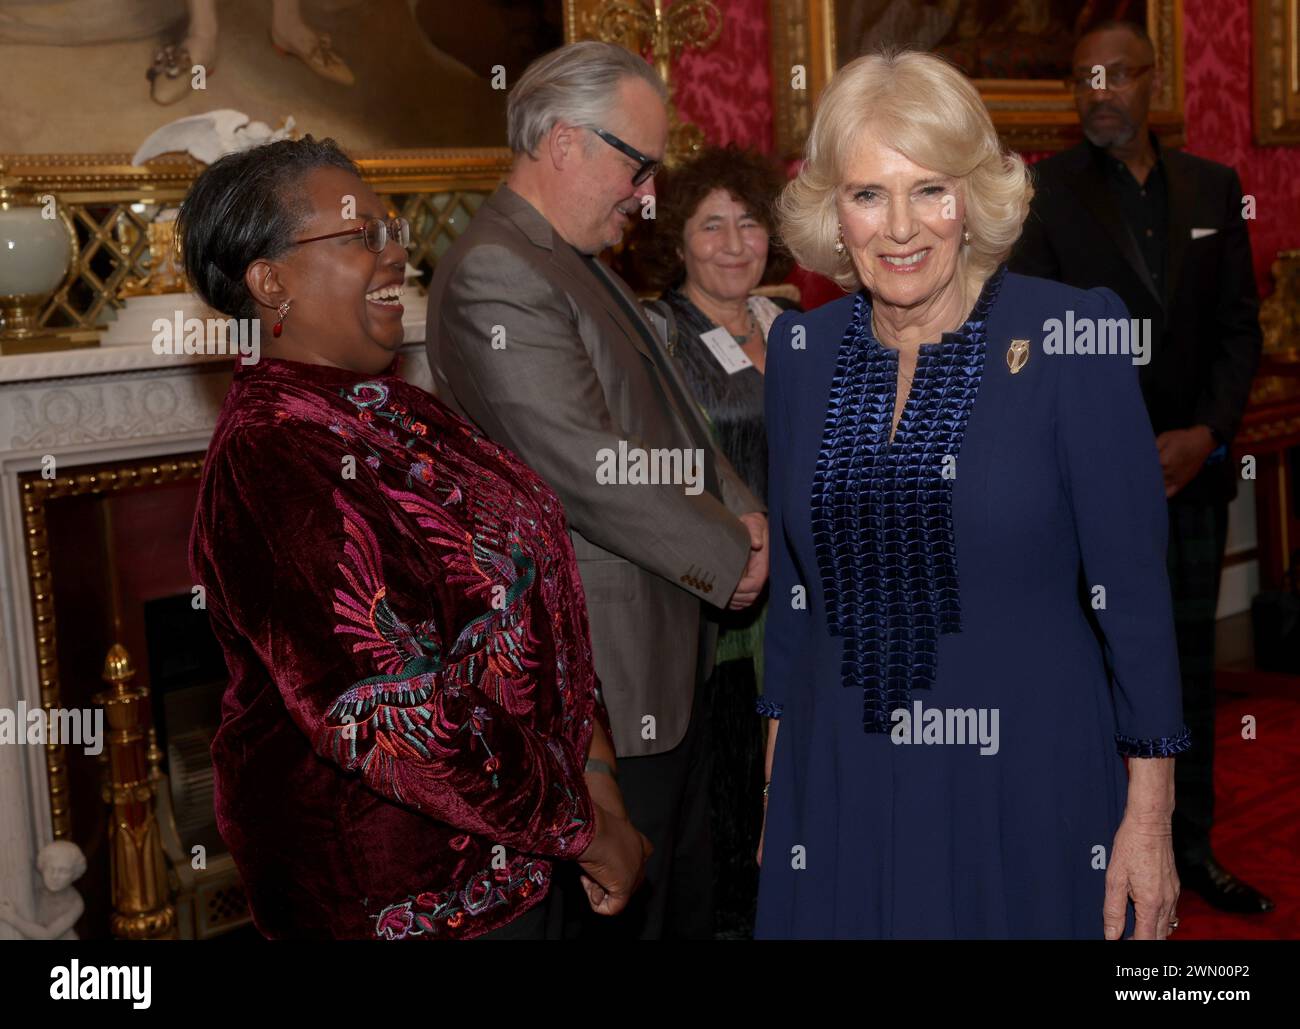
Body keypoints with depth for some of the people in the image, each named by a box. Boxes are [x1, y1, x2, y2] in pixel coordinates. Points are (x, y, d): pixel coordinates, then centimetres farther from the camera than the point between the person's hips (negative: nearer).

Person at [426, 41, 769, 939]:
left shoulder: (584, 265, 15)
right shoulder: (496, 274, -18)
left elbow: (669, 422, 20)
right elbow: (587, 468, -25)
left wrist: (740, 509, 1)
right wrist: (728, 551, -13)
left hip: (671, 664, 10)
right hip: (609, 679, -10)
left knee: (687, 899, 20)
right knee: (622, 910, 4)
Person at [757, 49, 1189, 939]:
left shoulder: (1069, 335, -11)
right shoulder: (799, 350, 1)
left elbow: (1134, 588, -9)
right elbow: (793, 585, 9)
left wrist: (1150, 816, -9)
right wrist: (773, 781, 9)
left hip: (1028, 797, -3)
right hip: (841, 801, 4)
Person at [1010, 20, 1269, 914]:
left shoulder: (1213, 187, 8)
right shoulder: (1043, 192, -3)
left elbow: (1239, 325, 7)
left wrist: (1206, 434, -7)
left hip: (1193, 464, 4)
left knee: (1190, 663, 11)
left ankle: (1191, 846, 23)